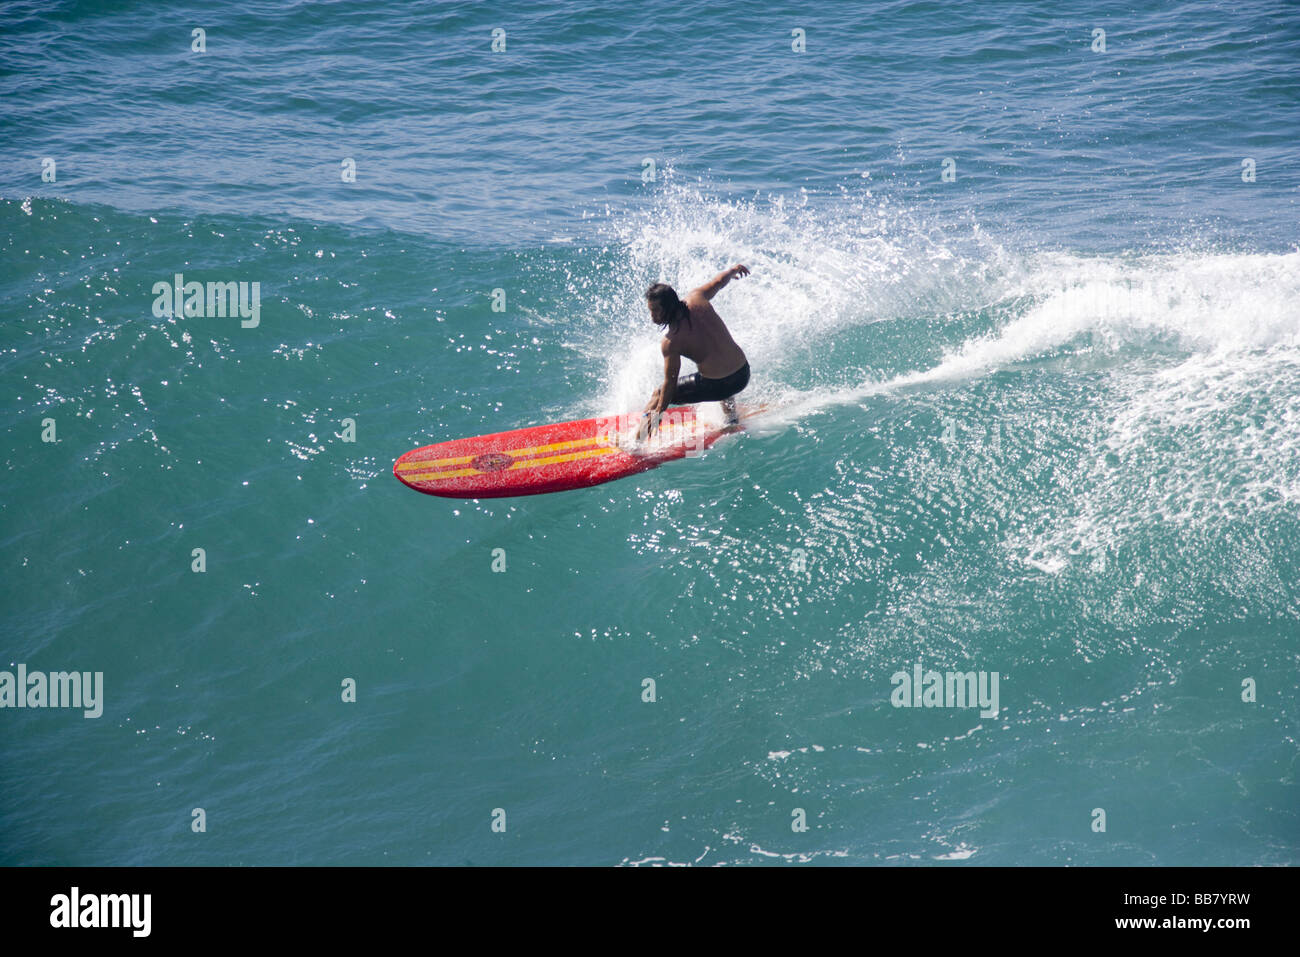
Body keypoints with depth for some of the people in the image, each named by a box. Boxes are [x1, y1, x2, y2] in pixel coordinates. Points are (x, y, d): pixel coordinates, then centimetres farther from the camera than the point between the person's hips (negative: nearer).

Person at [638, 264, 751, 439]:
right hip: (744, 375, 6)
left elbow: (670, 383, -12)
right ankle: (731, 414, 53)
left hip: (718, 386, -6)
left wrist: (657, 412, -2)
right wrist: (734, 270, 38)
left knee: (658, 395, 13)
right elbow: (719, 281, 15)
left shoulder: (670, 342, -18)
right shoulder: (696, 298, -5)